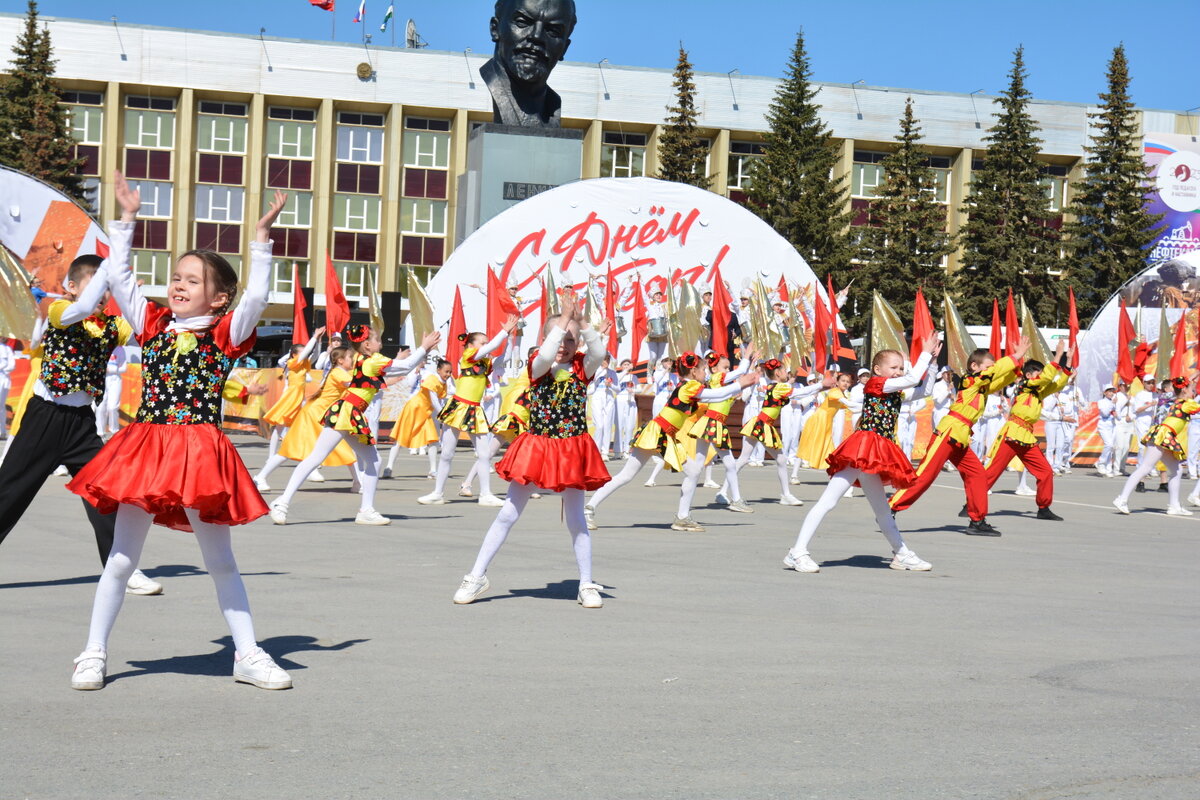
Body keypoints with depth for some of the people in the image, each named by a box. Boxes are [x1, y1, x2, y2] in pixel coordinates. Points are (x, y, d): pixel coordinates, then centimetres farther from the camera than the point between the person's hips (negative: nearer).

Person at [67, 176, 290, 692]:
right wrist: (126, 219, 8)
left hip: (200, 453, -2)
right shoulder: (152, 323, 10)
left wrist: (262, 237, -16)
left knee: (220, 561, 7)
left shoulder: (225, 334, 1)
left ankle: (248, 655, 15)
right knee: (121, 558, 7)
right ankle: (94, 653, 17)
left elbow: (256, 295, -13)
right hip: (143, 450, 3)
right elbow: (118, 275, 8)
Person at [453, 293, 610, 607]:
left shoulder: (582, 368, 2)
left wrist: (582, 323, -26)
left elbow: (598, 353, -19)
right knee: (507, 514, 4)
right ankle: (477, 576, 10)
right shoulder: (537, 366, -2)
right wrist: (564, 319, -22)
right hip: (535, 448, -1)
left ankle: (586, 585, 17)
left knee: (576, 520, 8)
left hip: (573, 452, 1)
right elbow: (546, 355, -25)